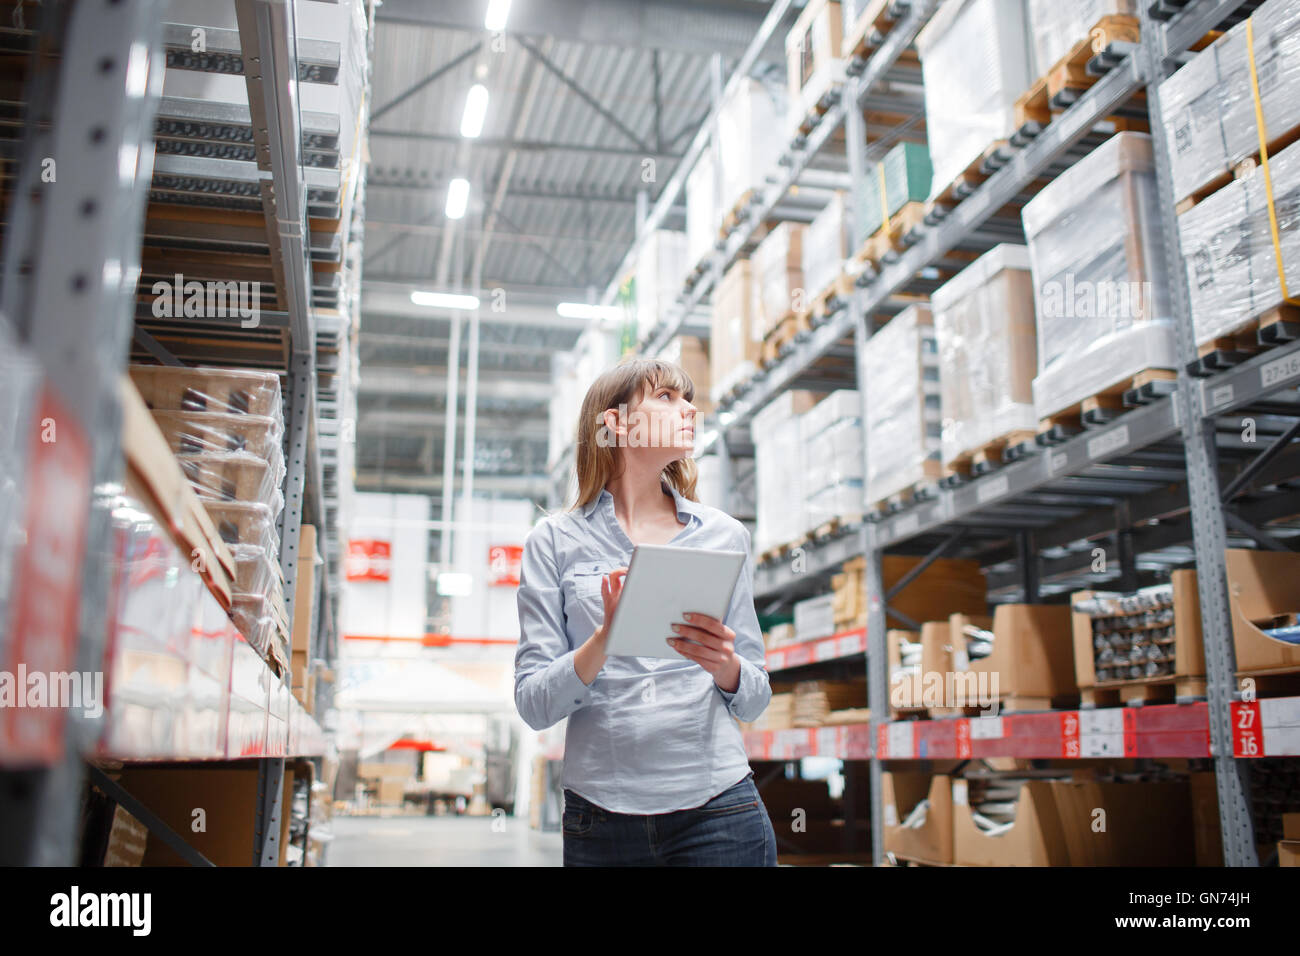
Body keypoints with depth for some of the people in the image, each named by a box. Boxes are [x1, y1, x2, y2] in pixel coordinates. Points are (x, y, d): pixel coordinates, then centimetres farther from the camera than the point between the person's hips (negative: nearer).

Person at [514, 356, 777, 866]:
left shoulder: (725, 535, 6)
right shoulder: (555, 540, 1)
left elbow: (753, 699, 8)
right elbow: (534, 704, -4)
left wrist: (724, 664, -14)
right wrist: (605, 638, -21)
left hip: (717, 809, 1)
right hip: (600, 815, -1)